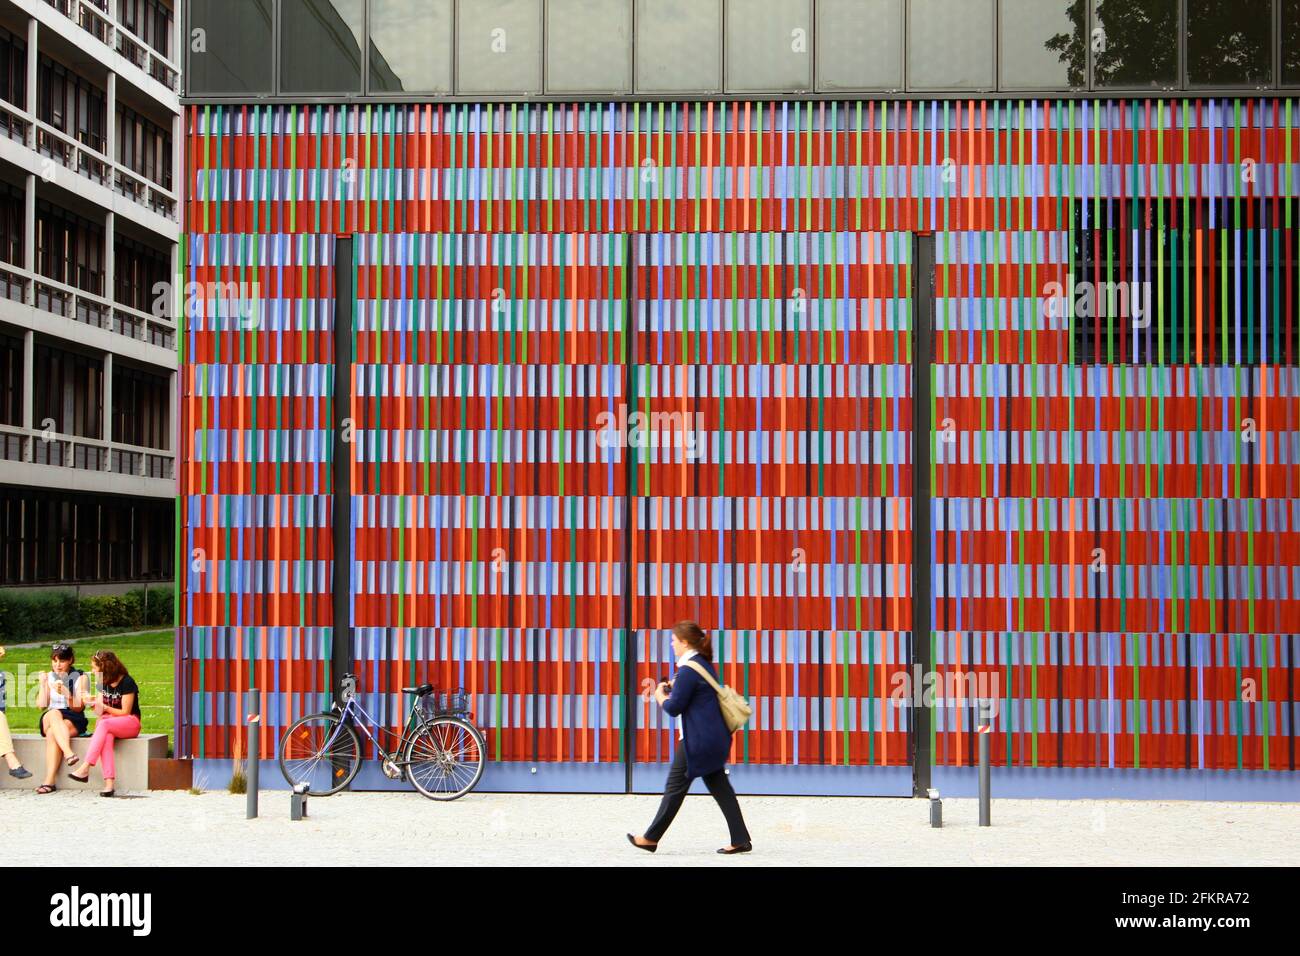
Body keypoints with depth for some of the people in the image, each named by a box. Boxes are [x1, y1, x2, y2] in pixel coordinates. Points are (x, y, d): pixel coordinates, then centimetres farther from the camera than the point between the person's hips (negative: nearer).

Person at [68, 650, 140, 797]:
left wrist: (104, 707, -12)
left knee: (104, 725, -35)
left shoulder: (127, 683, -9)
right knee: (106, 737, -33)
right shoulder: (103, 683, 12)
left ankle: (85, 769, -42)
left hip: (130, 723, -5)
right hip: (108, 722, 5)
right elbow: (100, 712, 11)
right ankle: (109, 782, -46)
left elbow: (125, 712, -11)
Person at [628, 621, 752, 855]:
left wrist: (660, 695, 4)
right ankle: (740, 840, 6)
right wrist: (673, 688, 13)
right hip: (714, 737, 9)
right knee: (719, 787, 9)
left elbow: (673, 708, -15)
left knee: (675, 787, 1)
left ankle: (651, 838, 10)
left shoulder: (688, 670, -17)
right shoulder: (704, 664, 14)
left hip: (697, 739, -9)